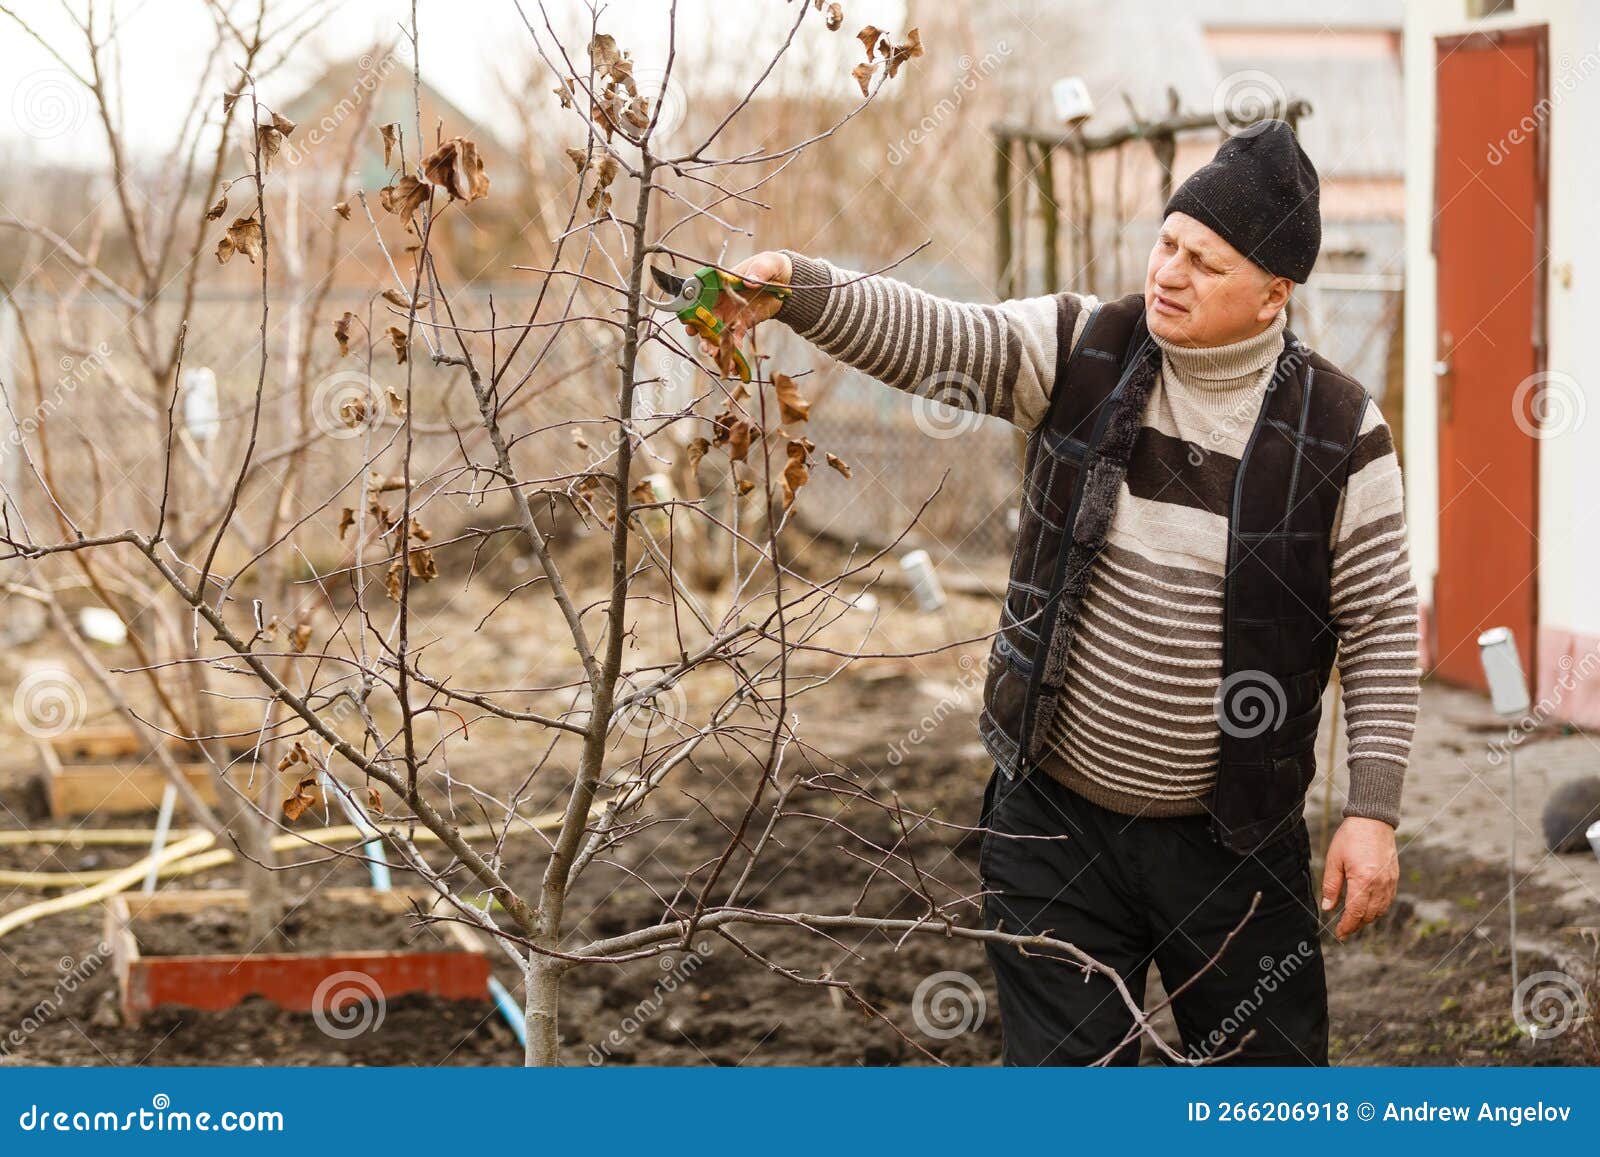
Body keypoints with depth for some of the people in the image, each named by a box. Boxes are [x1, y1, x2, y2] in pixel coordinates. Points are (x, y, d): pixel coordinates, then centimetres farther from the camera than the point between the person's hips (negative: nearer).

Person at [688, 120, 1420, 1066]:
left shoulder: (1339, 430, -8)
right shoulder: (1083, 352, -3)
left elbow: (1383, 628, -5)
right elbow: (926, 336, -15)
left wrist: (1374, 810, -8)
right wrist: (798, 287, -33)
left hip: (1235, 840, -1)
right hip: (1057, 820, 1)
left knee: (1272, 1063, 11)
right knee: (1064, 1065, 8)